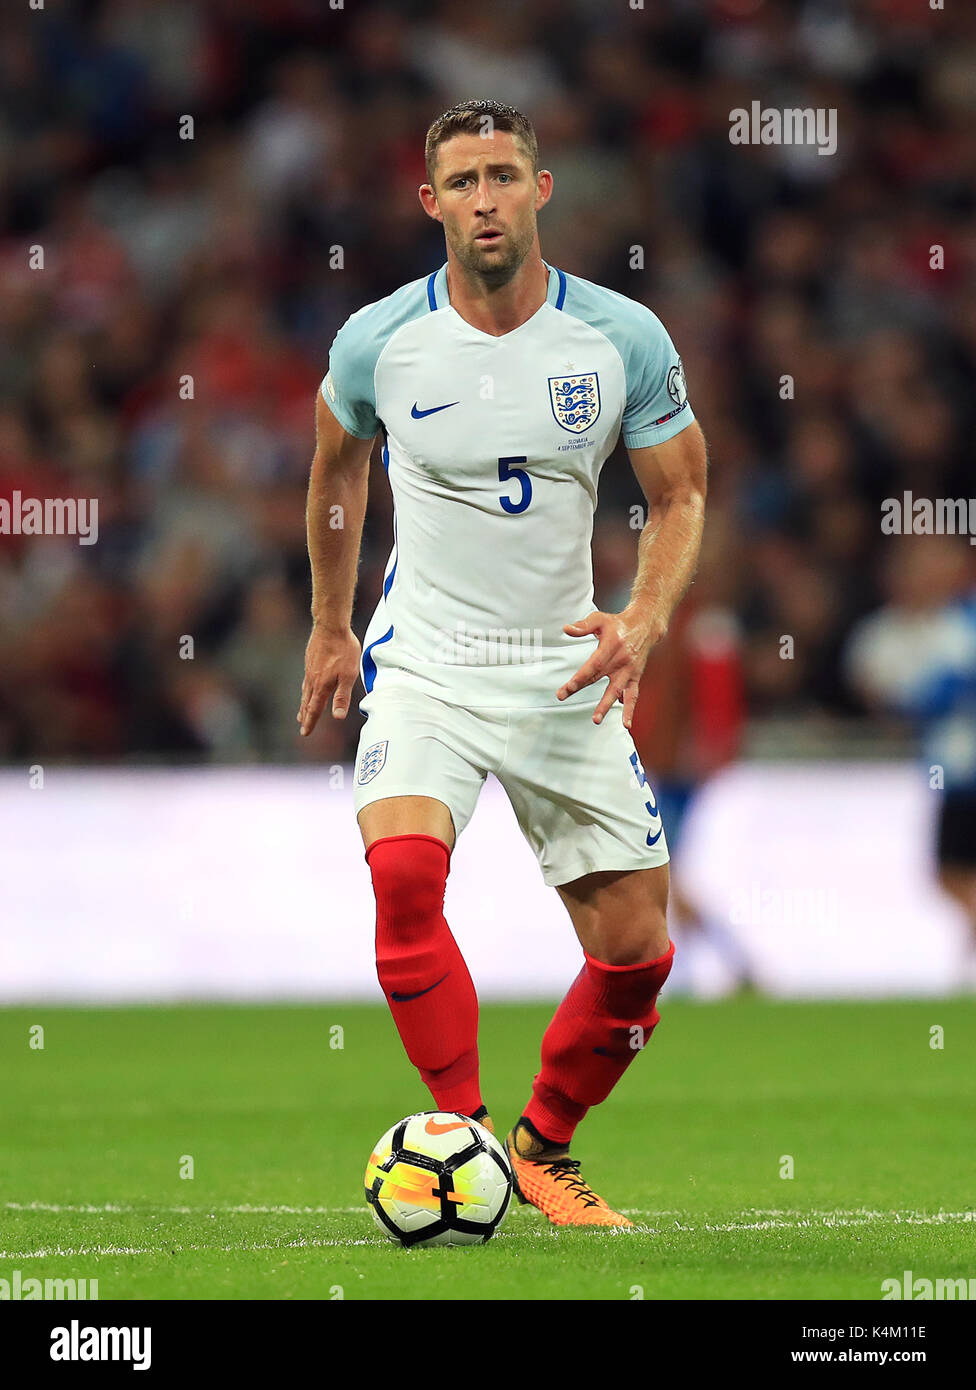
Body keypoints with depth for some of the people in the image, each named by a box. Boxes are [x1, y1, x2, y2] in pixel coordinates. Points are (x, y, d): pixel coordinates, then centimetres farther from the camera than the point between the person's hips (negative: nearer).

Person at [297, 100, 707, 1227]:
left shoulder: (624, 338, -7)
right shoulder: (379, 341, -7)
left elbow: (679, 498, 3)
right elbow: (337, 464, 15)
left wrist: (643, 625, -15)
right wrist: (330, 626, 20)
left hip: (568, 670, 2)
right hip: (425, 663, -2)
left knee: (635, 948, 0)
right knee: (403, 872, -29)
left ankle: (542, 1146, 25)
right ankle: (463, 1130, -18)